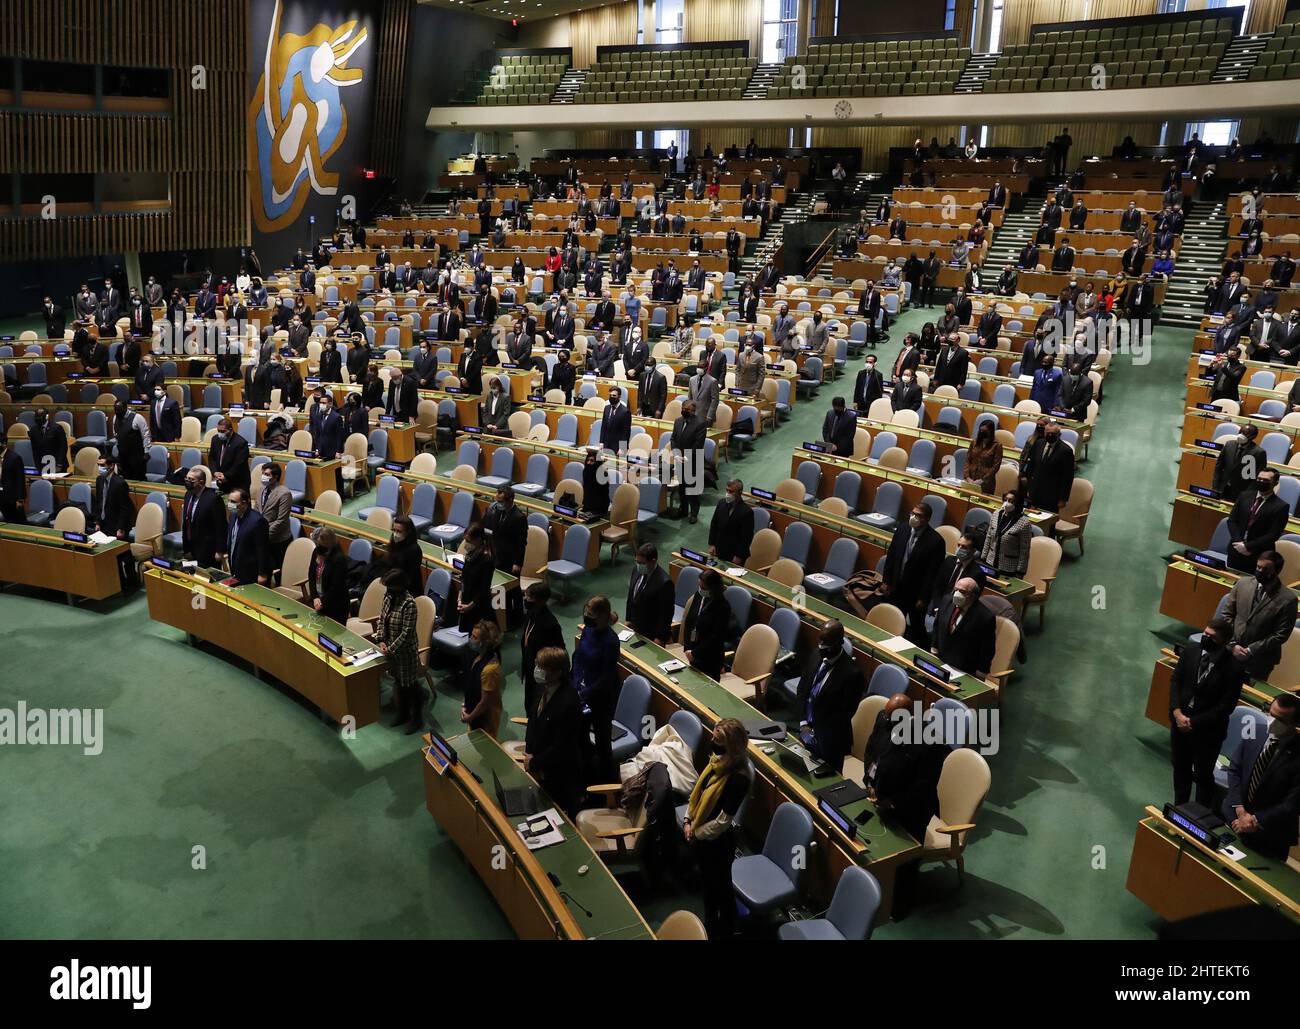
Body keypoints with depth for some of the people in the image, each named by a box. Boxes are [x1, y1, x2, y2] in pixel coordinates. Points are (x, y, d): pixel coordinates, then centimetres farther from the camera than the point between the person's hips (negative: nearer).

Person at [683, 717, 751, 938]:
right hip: (700, 835, 7)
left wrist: (697, 832, -13)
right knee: (707, 881, 27)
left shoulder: (738, 778, -31)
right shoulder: (716, 762, -8)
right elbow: (697, 792, 6)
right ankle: (709, 924, 51)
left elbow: (722, 821, -26)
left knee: (720, 886, 16)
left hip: (718, 841, -7)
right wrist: (687, 820, -2)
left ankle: (725, 930, 41)